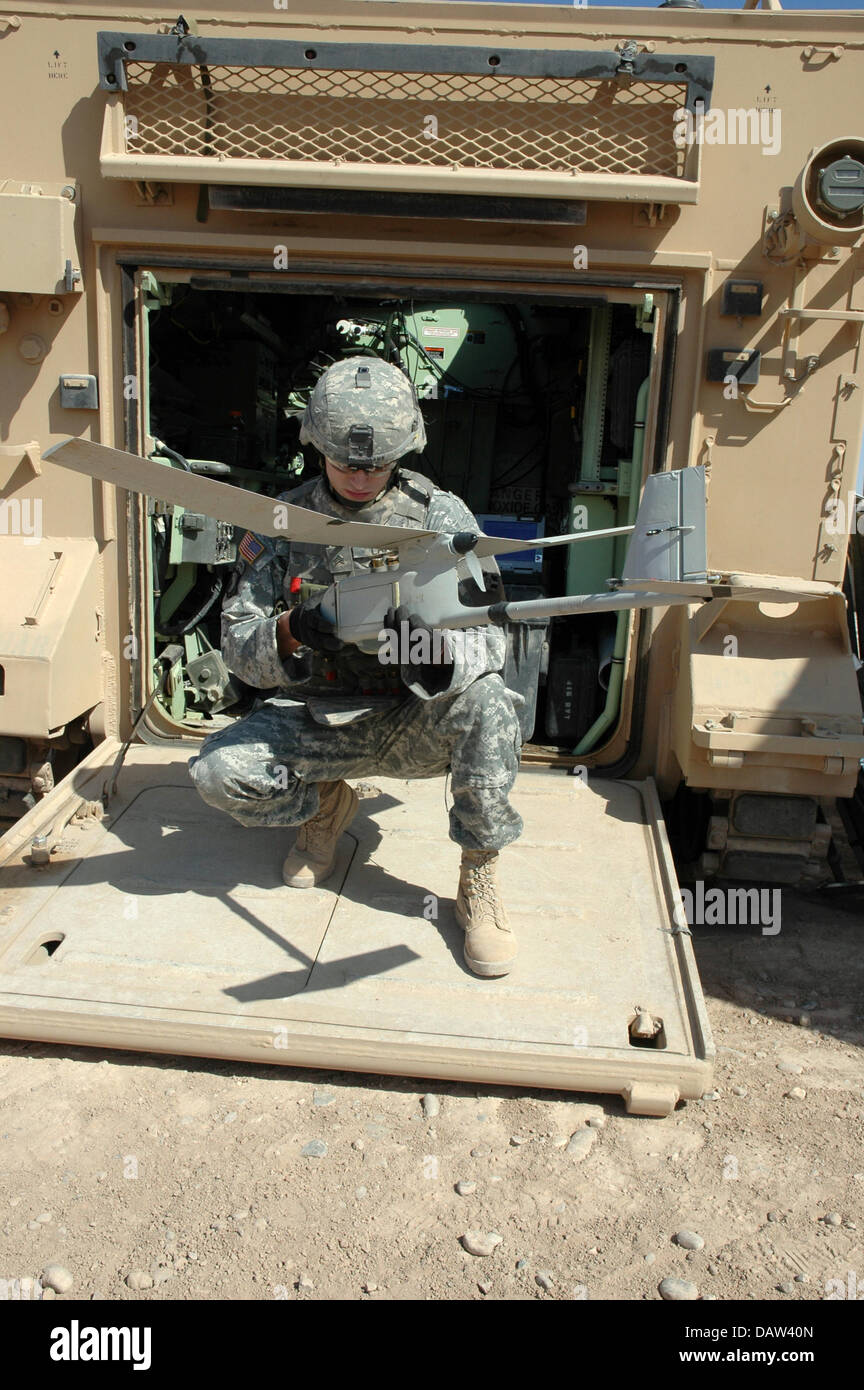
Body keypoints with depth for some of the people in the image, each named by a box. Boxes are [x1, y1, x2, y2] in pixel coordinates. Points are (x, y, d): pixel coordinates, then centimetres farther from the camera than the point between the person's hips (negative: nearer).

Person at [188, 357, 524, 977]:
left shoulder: (439, 514, -6)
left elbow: (489, 639, -14)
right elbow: (238, 643, -4)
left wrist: (437, 651, -38)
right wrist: (286, 634, -29)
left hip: (415, 721, -1)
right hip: (318, 719, 2)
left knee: (484, 699, -33)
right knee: (219, 771, -22)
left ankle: (480, 878, -13)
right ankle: (326, 804, 12)